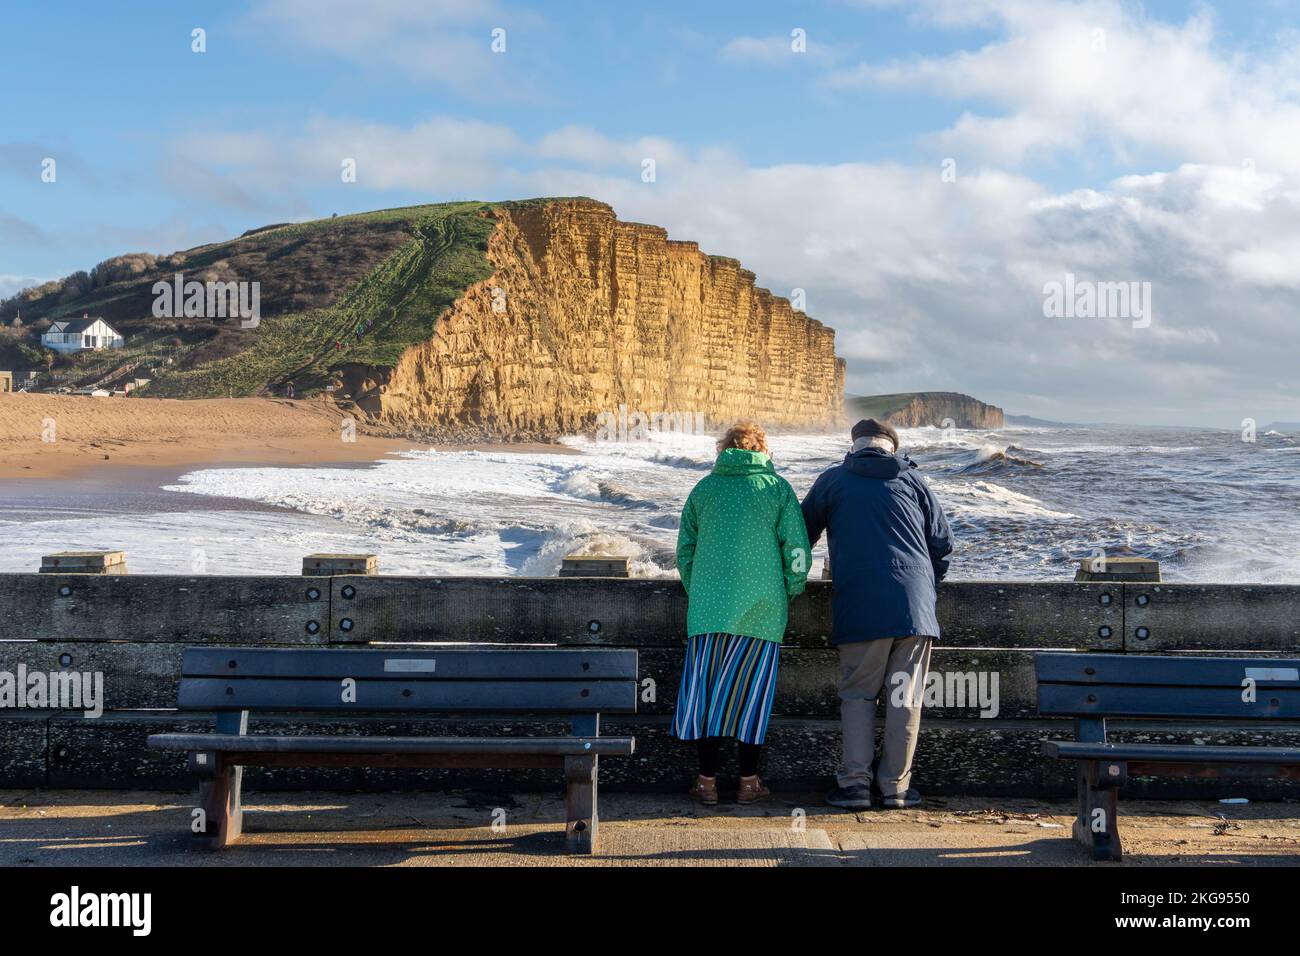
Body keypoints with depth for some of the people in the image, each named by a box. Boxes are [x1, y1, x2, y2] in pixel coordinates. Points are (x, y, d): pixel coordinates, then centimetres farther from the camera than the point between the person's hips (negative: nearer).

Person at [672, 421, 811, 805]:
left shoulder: (703, 488, 11)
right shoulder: (777, 487, 5)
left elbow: (685, 549, 14)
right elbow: (797, 548, -1)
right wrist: (790, 594, 11)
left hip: (709, 606, 1)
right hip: (761, 608, -1)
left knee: (705, 690, 7)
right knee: (751, 690, 6)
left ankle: (707, 781, 8)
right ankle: (749, 782, 11)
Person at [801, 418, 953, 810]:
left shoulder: (832, 480, 10)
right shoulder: (911, 479, 14)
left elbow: (801, 535, 17)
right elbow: (942, 541, 17)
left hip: (858, 608, -1)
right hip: (914, 603, 1)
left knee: (858, 694, 6)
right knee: (905, 698, 5)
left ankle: (854, 782, -2)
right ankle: (895, 786, 6)